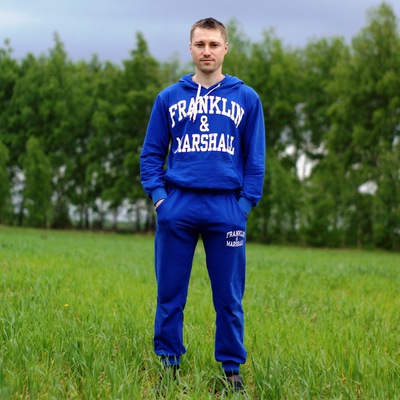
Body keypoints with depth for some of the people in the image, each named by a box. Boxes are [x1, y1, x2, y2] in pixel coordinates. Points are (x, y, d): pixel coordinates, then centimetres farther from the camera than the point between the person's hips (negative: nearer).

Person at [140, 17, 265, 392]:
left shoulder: (246, 98, 8)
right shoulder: (169, 97, 9)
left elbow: (255, 157, 8)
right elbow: (151, 153, 11)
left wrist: (246, 202, -2)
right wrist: (157, 196, -1)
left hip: (226, 209, -1)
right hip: (177, 207, 1)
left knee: (229, 296, 4)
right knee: (170, 293, 6)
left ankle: (232, 367, 14)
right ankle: (167, 361, 17)